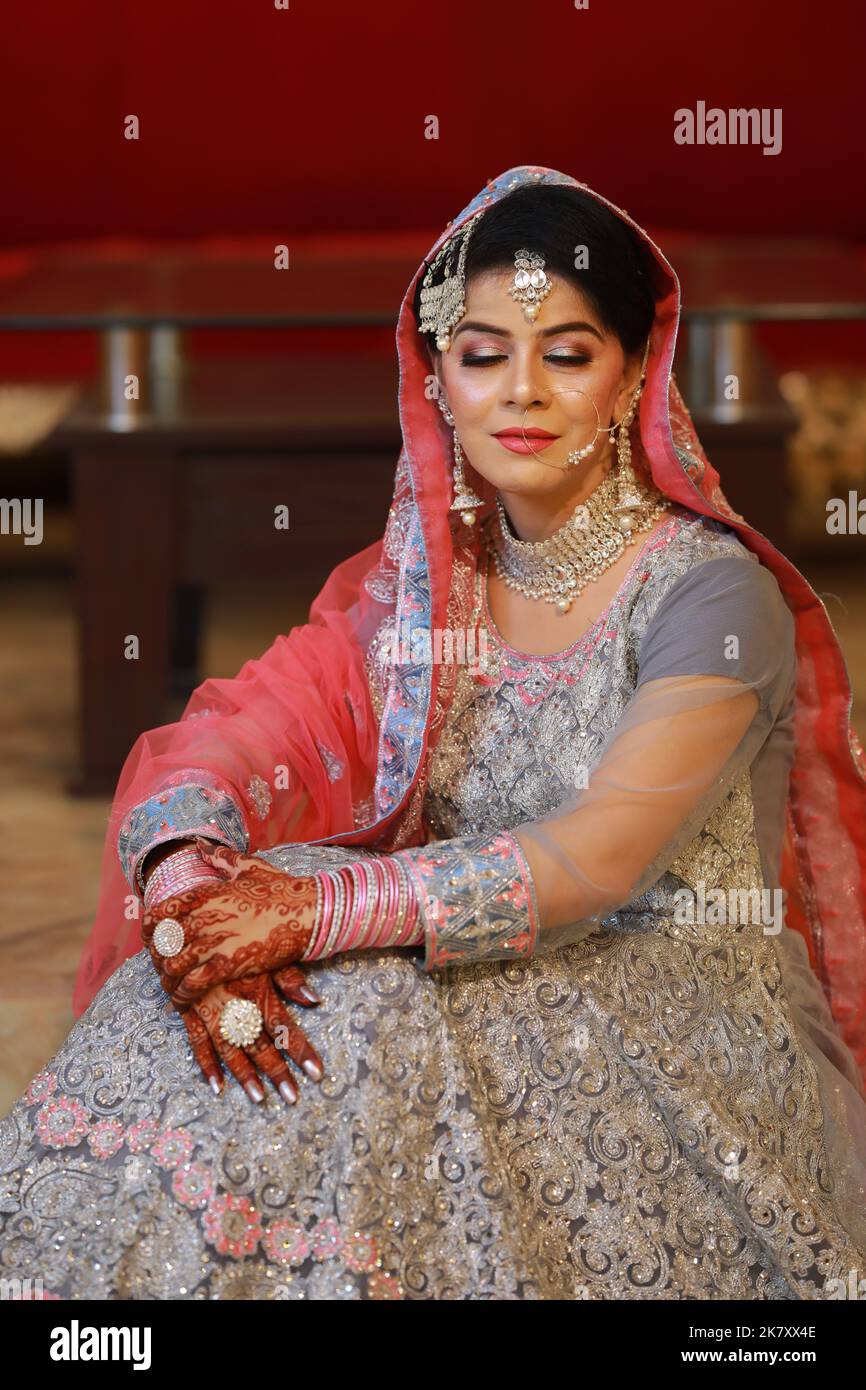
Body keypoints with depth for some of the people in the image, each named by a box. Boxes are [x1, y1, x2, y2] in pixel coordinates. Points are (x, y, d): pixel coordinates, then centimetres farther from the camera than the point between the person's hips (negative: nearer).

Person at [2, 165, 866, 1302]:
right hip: (493, 984, 5)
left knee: (365, 1027, -31)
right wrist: (187, 883, -26)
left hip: (685, 1030, -4)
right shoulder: (423, 579, 6)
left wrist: (318, 910, -29)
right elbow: (234, 736, -2)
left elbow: (602, 858, -22)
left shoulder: (712, 593, -12)